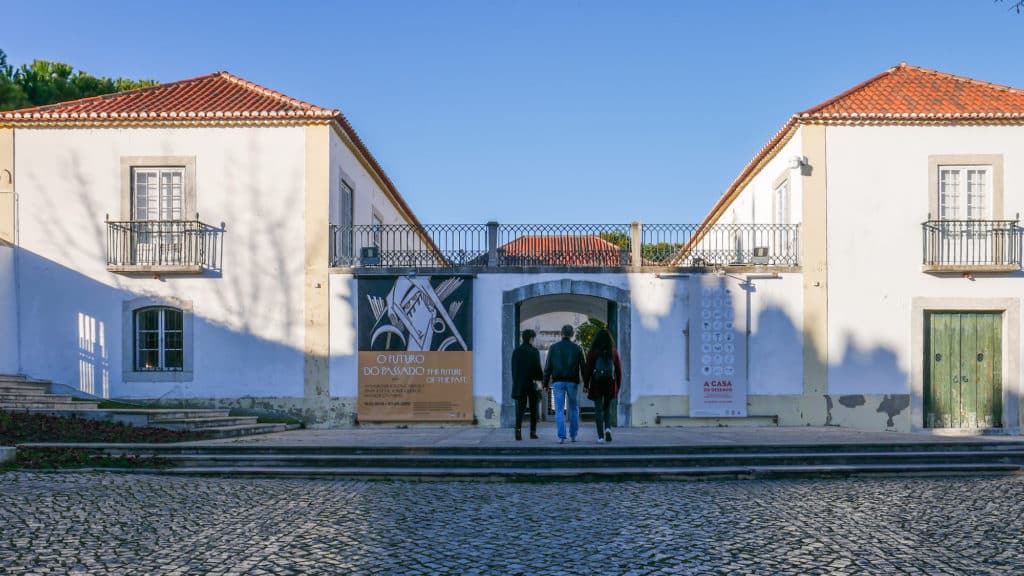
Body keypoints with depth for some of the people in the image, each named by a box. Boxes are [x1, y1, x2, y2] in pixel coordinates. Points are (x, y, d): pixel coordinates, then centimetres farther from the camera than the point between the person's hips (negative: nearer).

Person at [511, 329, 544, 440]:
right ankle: (533, 432, 10)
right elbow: (537, 368, -10)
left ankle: (518, 428, -16)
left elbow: (513, 368, 8)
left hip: (519, 384, 3)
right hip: (532, 383, -3)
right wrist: (542, 376, 8)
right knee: (533, 408, 8)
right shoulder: (534, 351, -10)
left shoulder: (516, 351, 5)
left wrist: (515, 382, 14)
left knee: (520, 407, 4)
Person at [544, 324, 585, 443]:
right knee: (574, 409, 15)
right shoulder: (577, 348, 2)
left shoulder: (553, 347, 1)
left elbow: (548, 367, -1)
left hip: (558, 382, -1)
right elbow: (583, 367, 1)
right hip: (573, 382, 1)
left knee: (559, 410, 0)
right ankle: (573, 435, 19)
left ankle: (561, 436, -9)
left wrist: (546, 383, 5)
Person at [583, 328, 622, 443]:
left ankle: (601, 436, 0)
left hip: (597, 383, -2)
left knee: (598, 409, 4)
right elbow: (618, 369, 2)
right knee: (607, 408, 18)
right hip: (610, 383, 2)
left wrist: (586, 384, 2)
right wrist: (618, 385, 11)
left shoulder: (592, 352, -5)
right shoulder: (614, 352, 1)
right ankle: (608, 428, -4)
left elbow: (588, 368, -6)